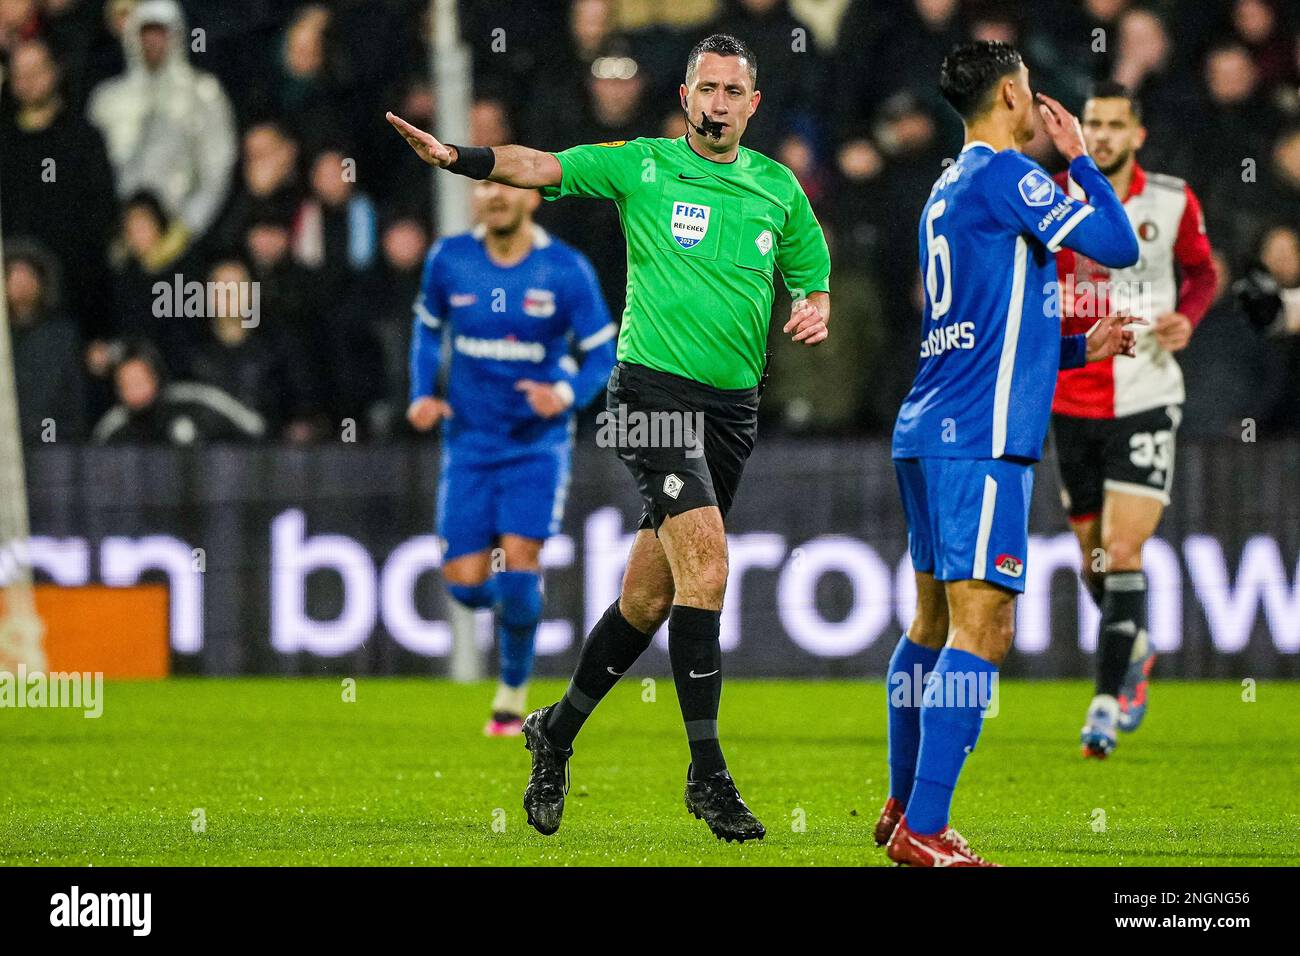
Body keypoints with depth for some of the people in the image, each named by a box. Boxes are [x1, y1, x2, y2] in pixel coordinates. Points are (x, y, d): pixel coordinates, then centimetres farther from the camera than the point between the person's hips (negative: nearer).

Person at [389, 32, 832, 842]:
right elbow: (541, 167, -8)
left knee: (649, 597, 8)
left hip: (733, 408, 5)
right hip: (653, 390, -5)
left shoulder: (778, 188, 12)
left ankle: (557, 734, 29)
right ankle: (708, 771, -15)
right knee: (707, 566, -20)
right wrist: (456, 157, -25)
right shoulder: (643, 166, 0)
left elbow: (813, 277, 23)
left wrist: (815, 310, 0)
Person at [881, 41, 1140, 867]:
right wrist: (1080, 157, 1)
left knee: (936, 622, 17)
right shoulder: (1004, 175, -10)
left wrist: (1078, 348, 27)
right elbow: (1118, 247, -11)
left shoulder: (949, 189, 19)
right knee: (982, 628, -12)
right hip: (982, 438, -10)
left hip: (931, 429, 10)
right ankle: (925, 832, -17)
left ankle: (904, 809, 25)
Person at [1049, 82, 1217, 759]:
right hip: (1071, 396, 2)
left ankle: (1107, 703, -11)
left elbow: (1201, 271, 14)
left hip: (1144, 399, -2)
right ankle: (1135, 650, 39)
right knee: (1093, 556, 10)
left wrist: (1187, 316, -6)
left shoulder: (1173, 202, -2)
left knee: (1123, 552, -13)